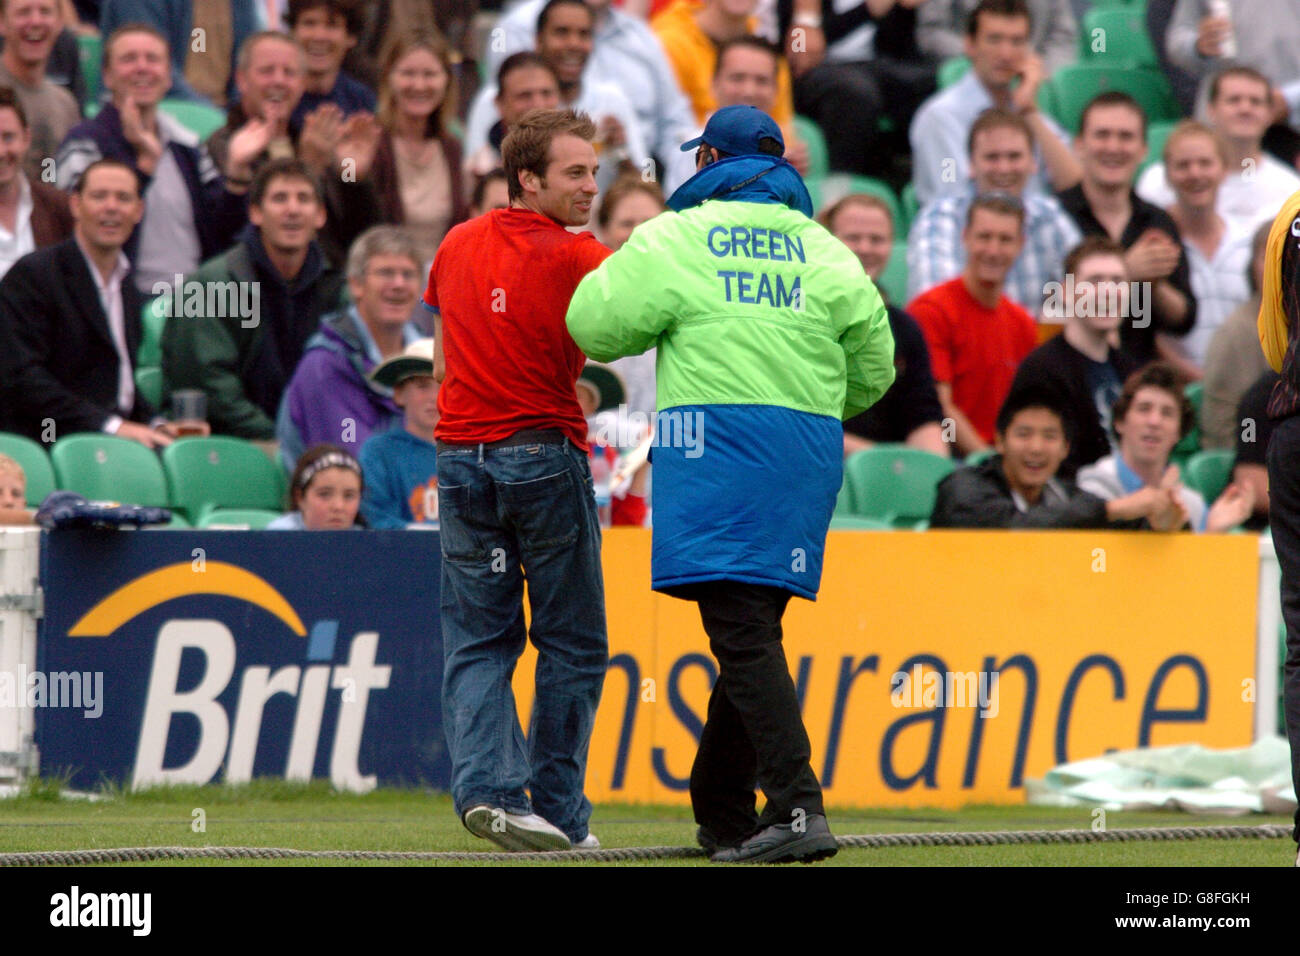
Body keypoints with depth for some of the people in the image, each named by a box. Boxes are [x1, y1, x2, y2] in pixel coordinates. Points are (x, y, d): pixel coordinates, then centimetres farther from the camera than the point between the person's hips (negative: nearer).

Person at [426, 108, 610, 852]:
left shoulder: (458, 246, 9)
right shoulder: (576, 259, -9)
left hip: (461, 455, 5)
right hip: (546, 451, -5)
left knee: (478, 640, 6)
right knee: (571, 645, 5)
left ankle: (486, 785, -13)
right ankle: (557, 810, 3)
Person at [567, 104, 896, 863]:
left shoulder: (674, 240, 1)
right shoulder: (826, 251, 14)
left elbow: (594, 325, 0)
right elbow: (874, 366, 16)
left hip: (717, 443, -5)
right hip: (808, 446, 5)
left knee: (743, 635, -12)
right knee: (751, 633, 15)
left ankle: (798, 806, -25)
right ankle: (722, 812, 21)